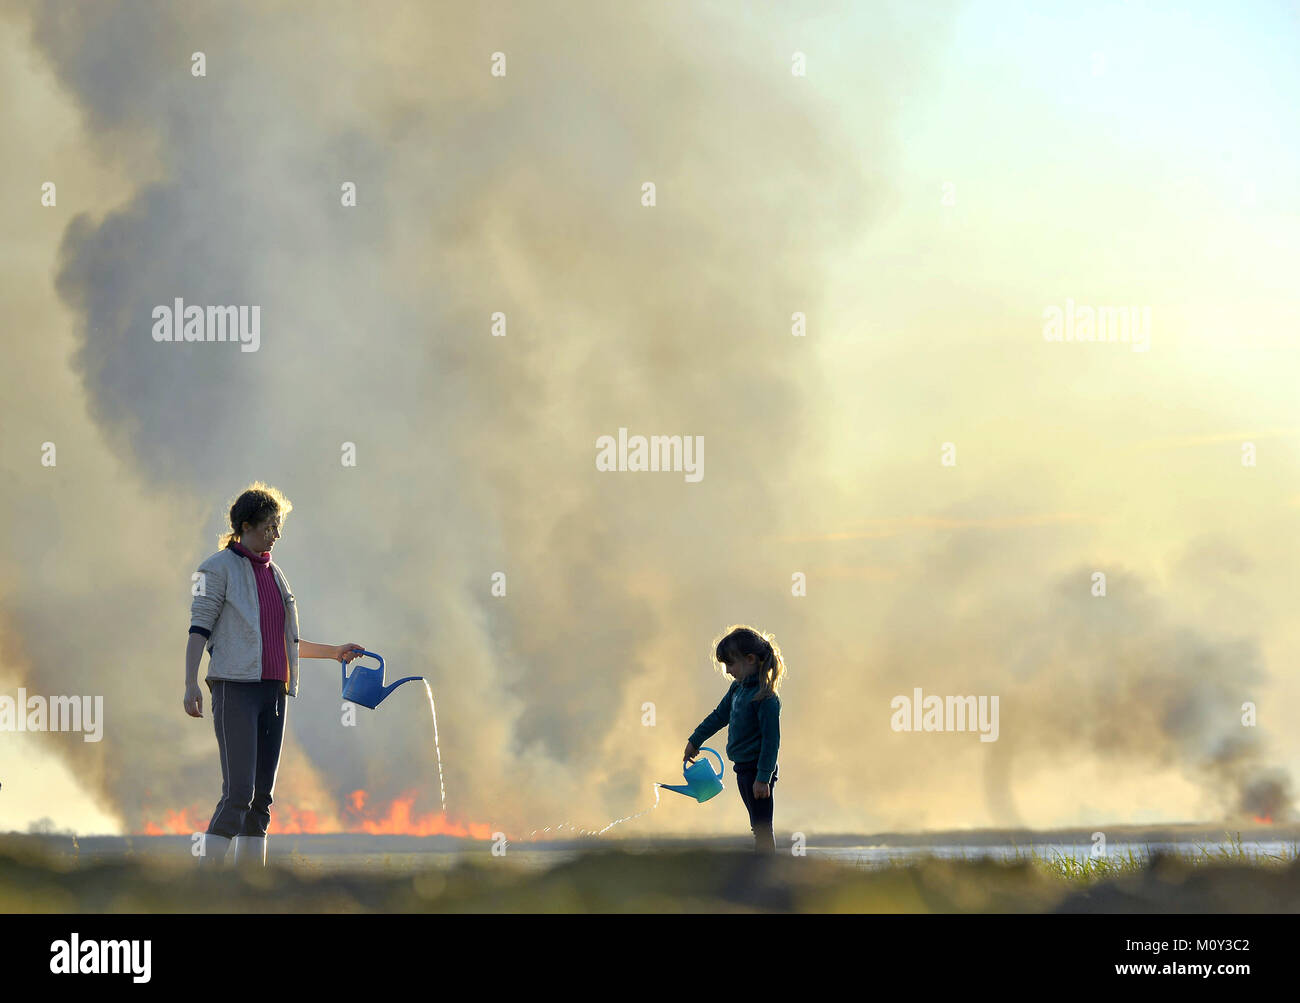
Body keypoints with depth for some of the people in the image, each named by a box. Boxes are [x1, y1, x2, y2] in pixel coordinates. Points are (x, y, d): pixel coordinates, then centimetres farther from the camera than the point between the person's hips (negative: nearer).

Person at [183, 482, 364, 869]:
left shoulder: (274, 573, 20)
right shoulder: (220, 567, 0)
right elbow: (199, 629, -7)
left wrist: (334, 651, 23)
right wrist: (190, 684, -16)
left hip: (273, 690, 7)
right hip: (235, 688, -7)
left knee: (262, 796, 5)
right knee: (238, 792, -16)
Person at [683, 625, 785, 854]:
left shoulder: (766, 697, -19)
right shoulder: (738, 689, 9)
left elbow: (771, 740, -21)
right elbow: (719, 716, 24)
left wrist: (763, 777, -22)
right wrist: (694, 741, 33)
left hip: (758, 771, -9)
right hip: (743, 770, 9)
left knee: (762, 827, -6)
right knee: (758, 826, 14)